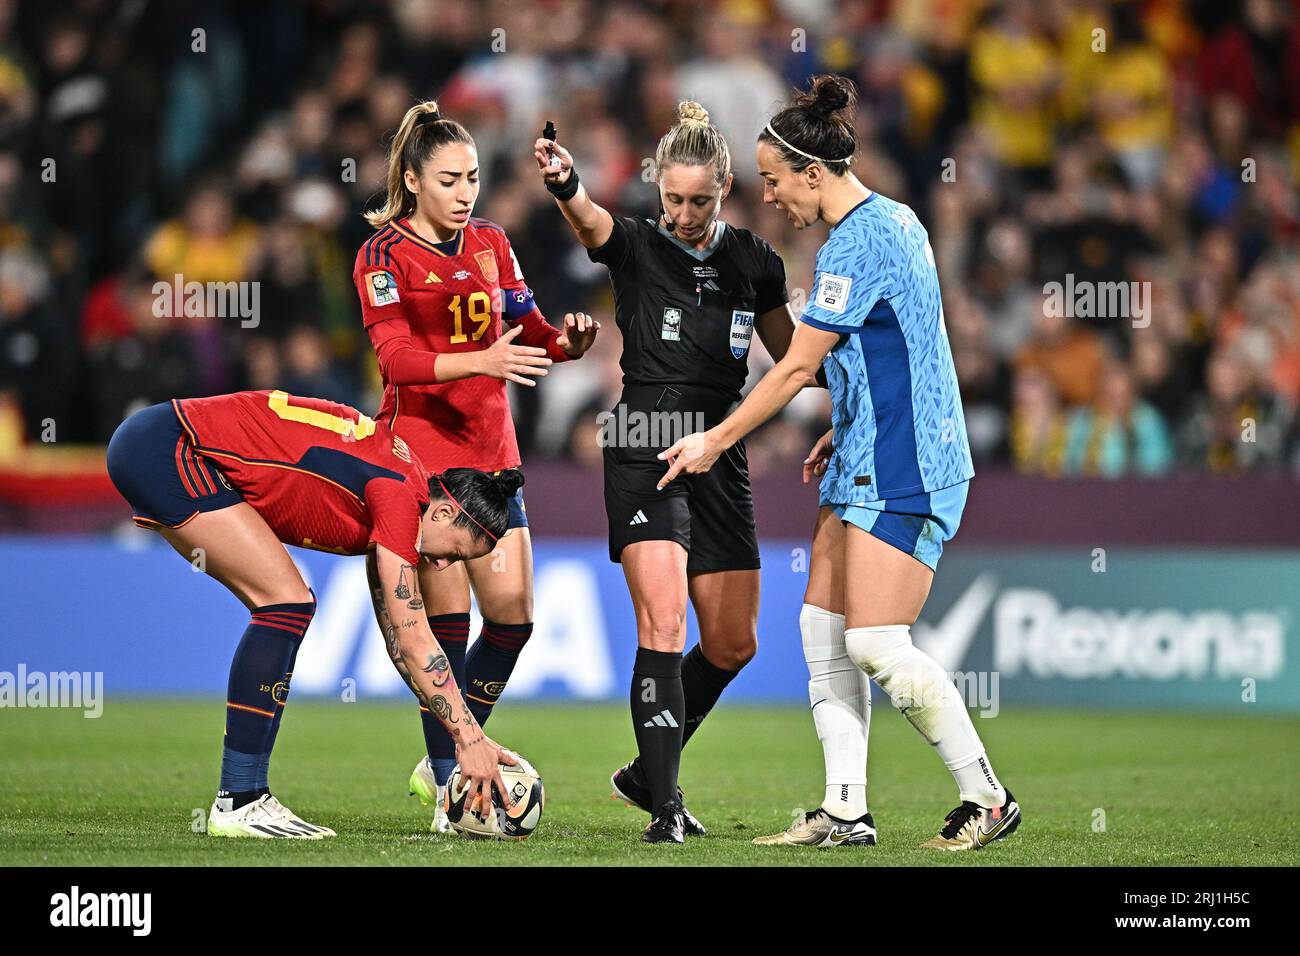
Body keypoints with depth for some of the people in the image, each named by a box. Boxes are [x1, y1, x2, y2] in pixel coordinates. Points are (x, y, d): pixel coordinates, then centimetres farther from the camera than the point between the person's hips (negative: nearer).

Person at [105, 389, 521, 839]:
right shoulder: (399, 496, -16)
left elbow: (400, 638, 16)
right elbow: (413, 641, -17)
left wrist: (470, 735, 14)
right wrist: (469, 738, -14)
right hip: (164, 449, -10)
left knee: (288, 607, 8)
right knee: (286, 601, -13)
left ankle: (242, 795, 6)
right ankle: (238, 803, -13)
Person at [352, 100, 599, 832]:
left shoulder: (492, 243, 10)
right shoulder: (385, 255, -7)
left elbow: (526, 329, 9)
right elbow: (397, 358, -17)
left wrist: (565, 341, -14)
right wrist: (481, 361, -32)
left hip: (492, 449, 6)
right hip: (421, 448, -6)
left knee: (513, 612, 1)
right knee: (448, 615, -9)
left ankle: (444, 762, 18)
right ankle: (448, 789, -2)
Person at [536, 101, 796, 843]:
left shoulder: (754, 261, 6)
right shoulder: (636, 246, -5)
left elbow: (794, 354, 19)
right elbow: (590, 220, -29)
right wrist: (565, 184, -51)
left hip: (720, 460, 5)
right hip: (644, 454, -5)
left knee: (734, 644, 8)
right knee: (664, 623, -19)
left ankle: (647, 772, 27)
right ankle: (664, 804, -19)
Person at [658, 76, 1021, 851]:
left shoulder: (857, 245, -17)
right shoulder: (892, 221, 14)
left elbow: (797, 368, -14)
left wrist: (716, 442, -4)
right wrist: (843, 434, 24)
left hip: (901, 475, -11)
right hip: (871, 466, 11)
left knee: (877, 645, -12)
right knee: (823, 630, 7)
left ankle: (987, 799, -3)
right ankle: (846, 811, 7)